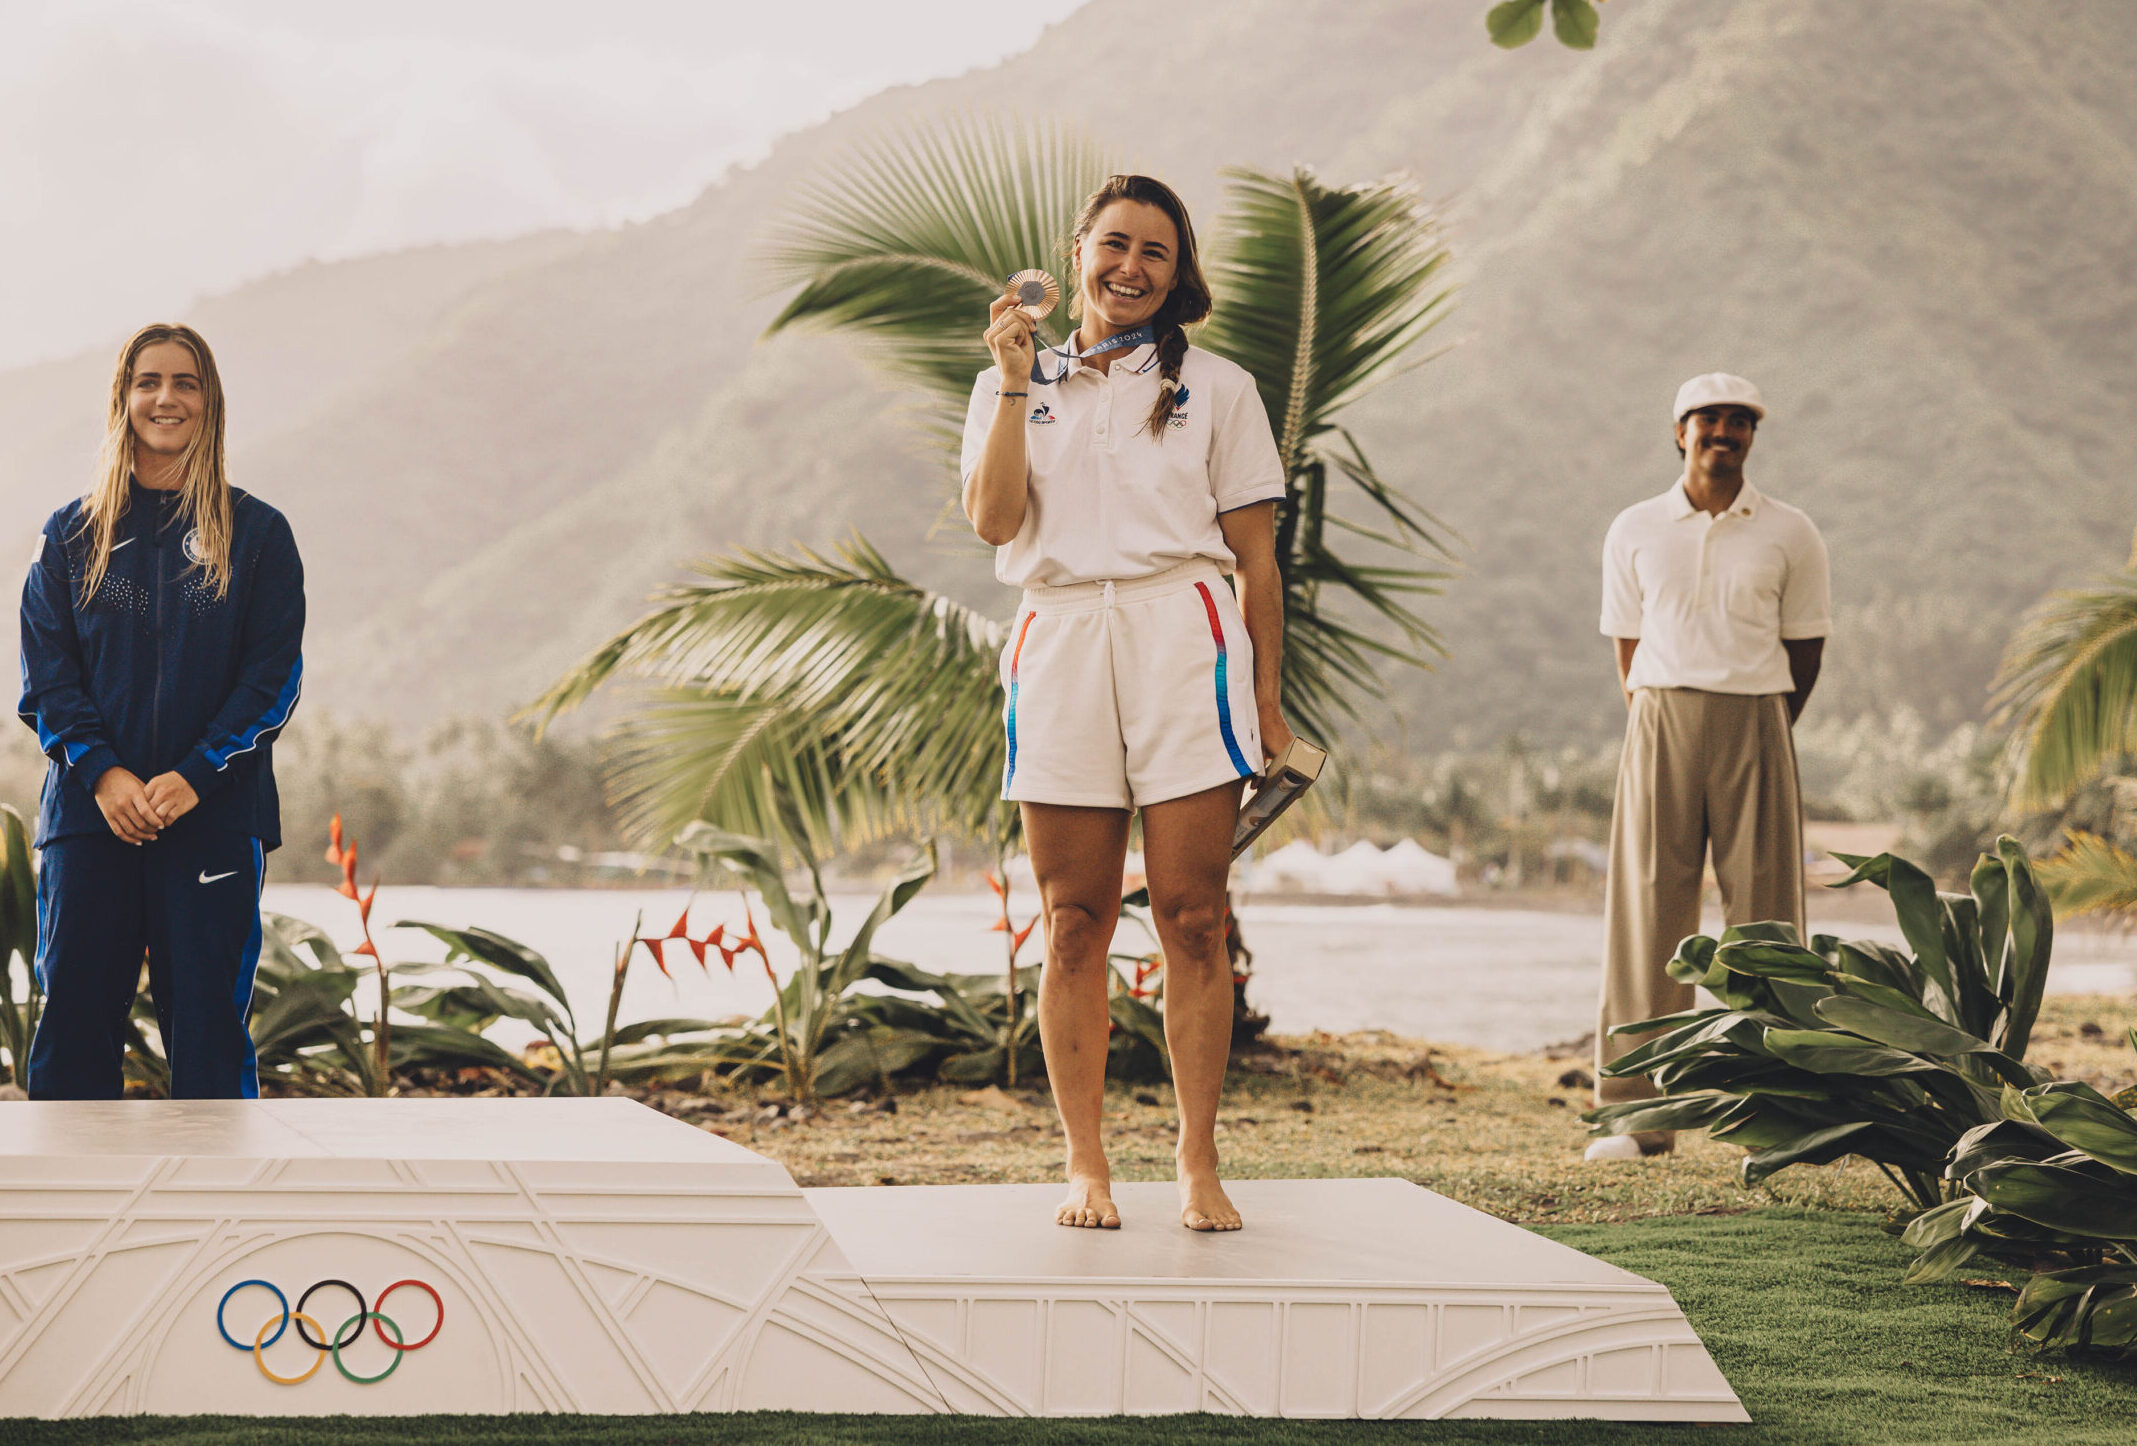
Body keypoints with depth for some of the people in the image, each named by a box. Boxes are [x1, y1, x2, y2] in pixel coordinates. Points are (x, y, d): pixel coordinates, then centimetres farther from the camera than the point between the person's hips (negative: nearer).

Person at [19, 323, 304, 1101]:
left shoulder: (257, 533, 6)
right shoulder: (72, 534, 10)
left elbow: (274, 672, -1)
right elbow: (45, 670, 4)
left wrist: (194, 776, -13)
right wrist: (100, 771, -12)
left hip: (215, 816, -1)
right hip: (89, 810, 2)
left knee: (207, 1022, -1)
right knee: (72, 1016, -1)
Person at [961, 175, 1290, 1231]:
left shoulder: (1217, 389, 13)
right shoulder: (1012, 389, 16)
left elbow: (1256, 557, 11)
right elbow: (992, 520, -1)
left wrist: (1267, 699, 5)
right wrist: (1014, 382, -3)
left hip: (1186, 639, -1)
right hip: (1060, 641, 1)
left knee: (1191, 915, -6)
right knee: (1075, 920, 1)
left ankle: (1198, 1162, 1)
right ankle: (1084, 1163, 7)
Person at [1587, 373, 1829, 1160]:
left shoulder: (1790, 535, 5)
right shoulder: (1634, 532, 8)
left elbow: (1805, 648, 11)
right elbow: (1628, 647, 12)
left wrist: (1762, 733, 10)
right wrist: (1654, 729, 8)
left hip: (1755, 723, 0)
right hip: (1661, 721, 1)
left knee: (1764, 909, -1)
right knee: (1648, 908, -3)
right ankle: (1641, 1112, 1)